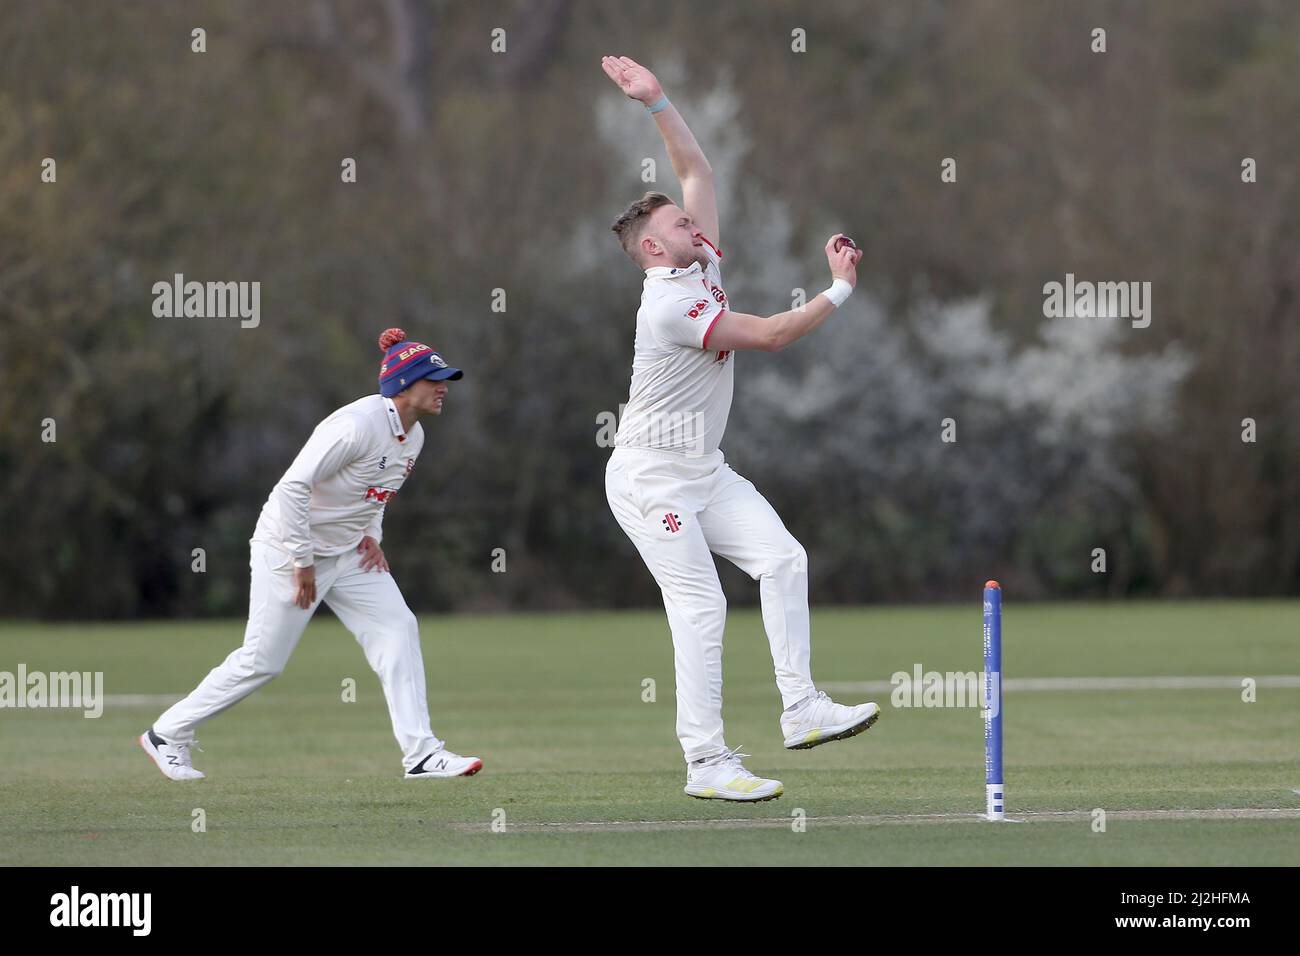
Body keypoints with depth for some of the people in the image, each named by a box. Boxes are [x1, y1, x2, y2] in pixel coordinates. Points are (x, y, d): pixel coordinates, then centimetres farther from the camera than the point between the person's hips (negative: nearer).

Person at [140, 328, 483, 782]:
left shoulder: (412, 436, 2)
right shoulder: (358, 424, -27)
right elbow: (293, 486, -28)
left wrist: (371, 534, 4)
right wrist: (302, 562, -25)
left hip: (347, 553, 8)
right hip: (291, 547, -8)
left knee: (398, 629, -6)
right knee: (262, 660, -3)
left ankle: (420, 754, -7)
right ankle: (167, 734, 13)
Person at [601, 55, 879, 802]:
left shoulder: (702, 266, 5)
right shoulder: (672, 305, -22)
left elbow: (696, 168, 11)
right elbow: (771, 335, -24)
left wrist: (658, 102, 1)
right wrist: (840, 290, -16)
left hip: (705, 473, 9)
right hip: (652, 480, -9)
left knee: (783, 558, -5)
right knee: (701, 607, -12)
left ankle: (802, 708, -7)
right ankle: (707, 762, -10)